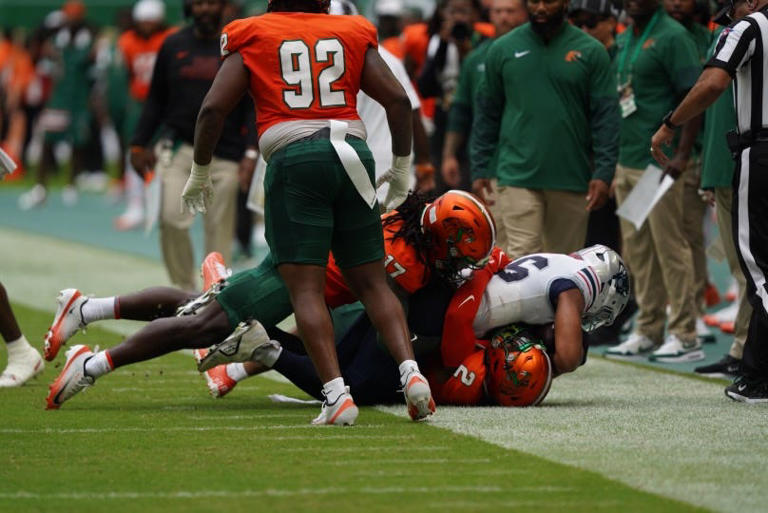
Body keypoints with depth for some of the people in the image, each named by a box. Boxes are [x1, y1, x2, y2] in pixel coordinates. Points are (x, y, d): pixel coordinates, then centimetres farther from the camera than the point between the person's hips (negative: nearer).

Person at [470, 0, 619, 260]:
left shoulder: (590, 51, 2)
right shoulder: (503, 50, 5)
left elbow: (606, 116, -1)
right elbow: (487, 114, 10)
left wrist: (603, 173, -10)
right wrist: (480, 170, 4)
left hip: (571, 179, 1)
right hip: (518, 177, -1)